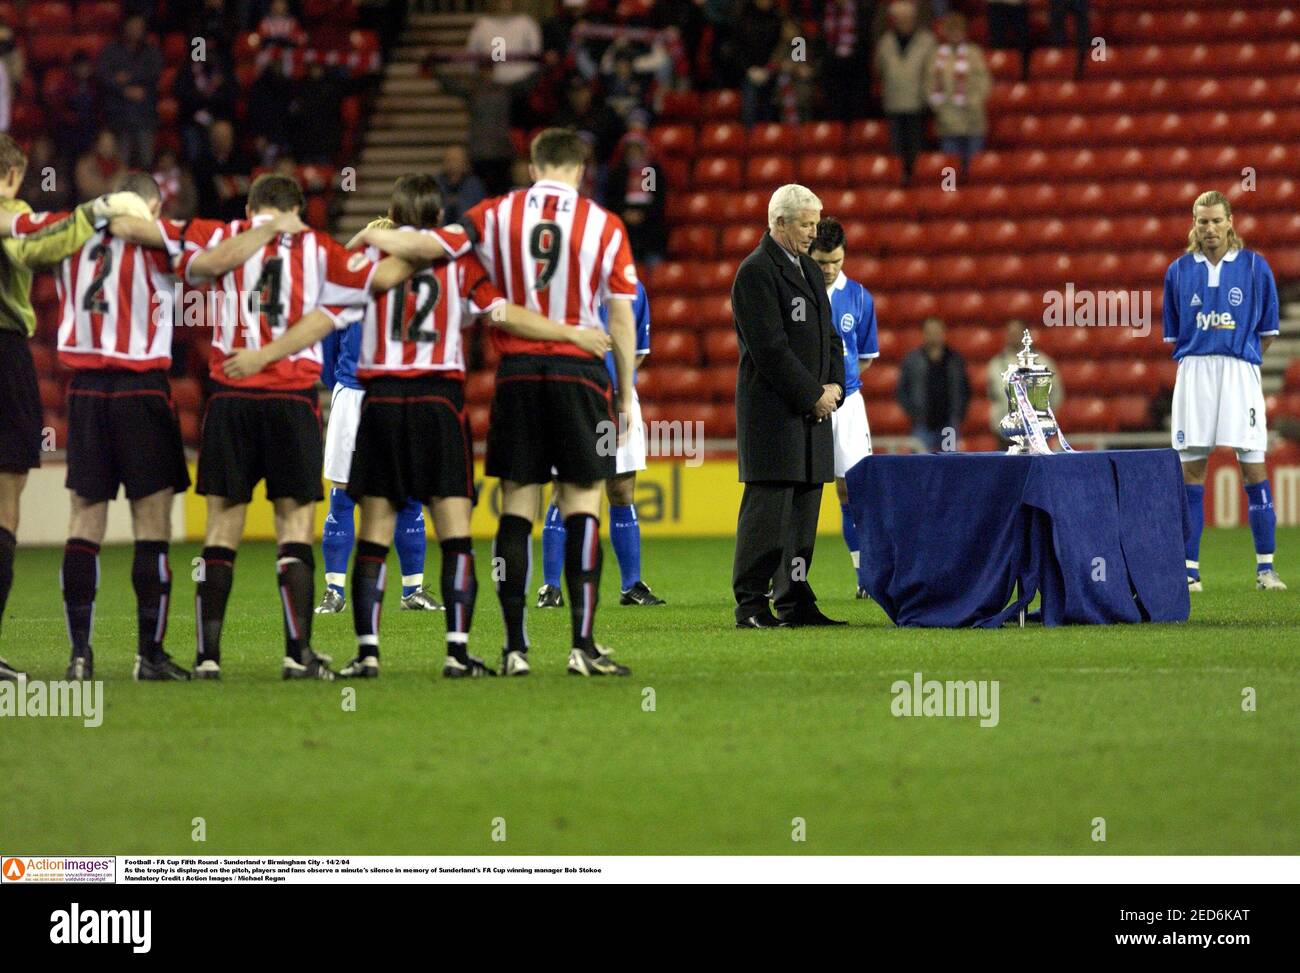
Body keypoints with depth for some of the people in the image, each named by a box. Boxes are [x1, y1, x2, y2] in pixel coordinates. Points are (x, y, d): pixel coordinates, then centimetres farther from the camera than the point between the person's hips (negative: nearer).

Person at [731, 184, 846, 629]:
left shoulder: (809, 269, 18)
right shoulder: (756, 272, -10)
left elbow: (829, 336, 22)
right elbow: (770, 348, -16)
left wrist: (835, 385, 4)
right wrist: (814, 395, -13)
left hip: (813, 408, 9)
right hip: (773, 412, -9)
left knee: (804, 507, 7)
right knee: (767, 507, -9)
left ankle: (794, 601, 11)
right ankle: (750, 604, -7)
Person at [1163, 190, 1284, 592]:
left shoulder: (1254, 266, 3)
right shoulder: (1179, 271, 7)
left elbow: (1267, 330, 8)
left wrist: (1240, 359, 8)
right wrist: (1199, 360, 8)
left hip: (1240, 372, -1)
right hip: (1193, 373, 1)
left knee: (1253, 466, -4)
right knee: (1191, 469, 0)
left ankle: (1266, 567, 0)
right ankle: (1190, 569, 3)